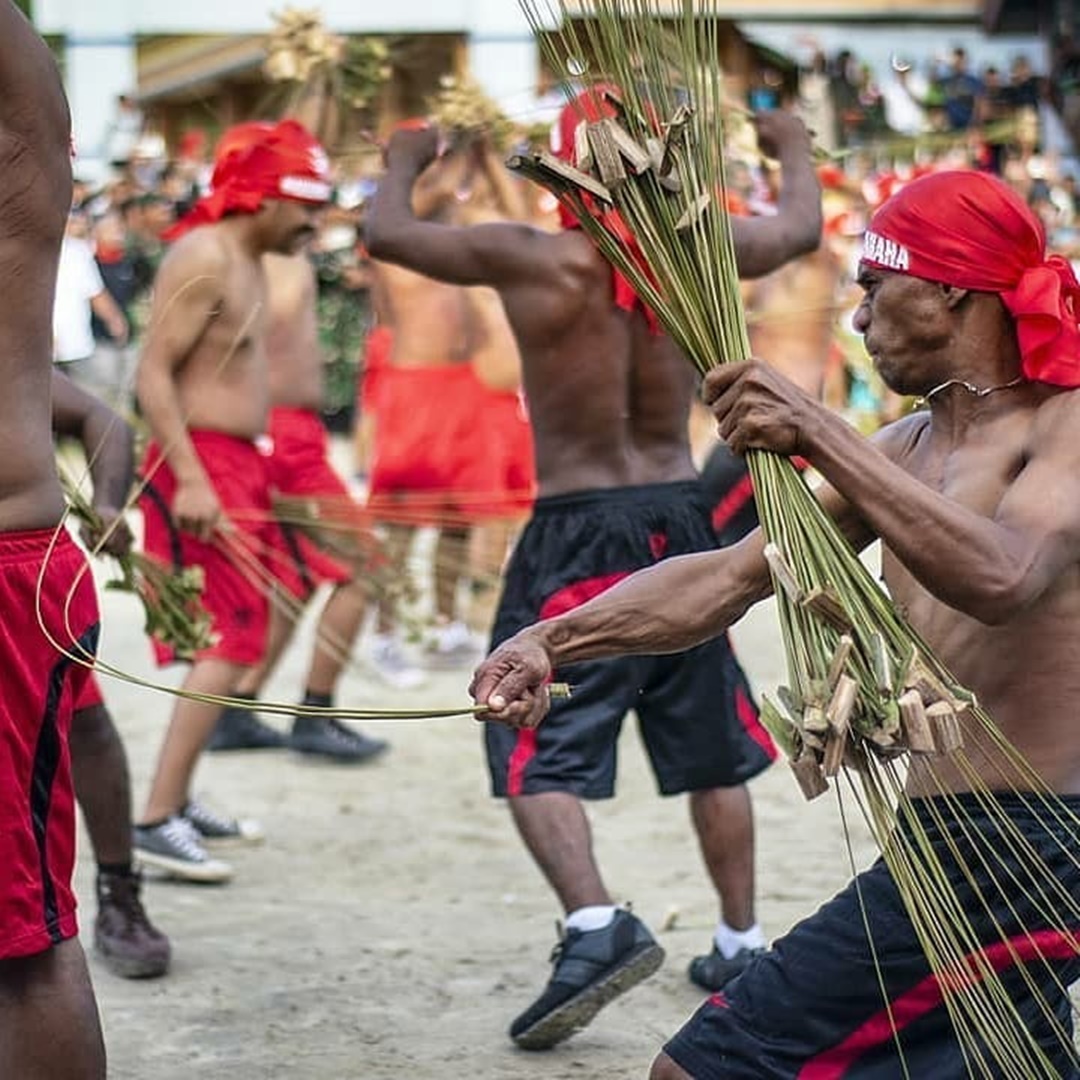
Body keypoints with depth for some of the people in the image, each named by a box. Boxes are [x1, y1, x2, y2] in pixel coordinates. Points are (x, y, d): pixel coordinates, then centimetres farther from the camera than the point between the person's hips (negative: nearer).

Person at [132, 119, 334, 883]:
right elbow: (153, 374, -20)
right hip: (200, 466, -10)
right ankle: (157, 822, -16)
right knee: (230, 639, -15)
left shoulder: (252, 263, 16)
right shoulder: (204, 257, -14)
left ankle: (178, 802, 24)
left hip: (236, 465, 10)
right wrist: (189, 479, -28)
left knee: (229, 639, 15)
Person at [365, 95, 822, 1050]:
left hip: (575, 532, -4)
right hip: (682, 521, 4)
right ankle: (741, 944, 27)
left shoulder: (529, 260, -12)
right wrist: (793, 148, 40)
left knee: (538, 752, -1)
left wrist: (404, 162, 22)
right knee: (710, 749, 18)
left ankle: (595, 924, -22)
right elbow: (803, 228, 20)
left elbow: (386, 234, 1)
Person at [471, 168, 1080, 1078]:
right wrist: (554, 641, -3)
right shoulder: (911, 447, 17)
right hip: (953, 843, 9)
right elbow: (732, 575, 9)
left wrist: (820, 438, -34)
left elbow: (1002, 578, -30)